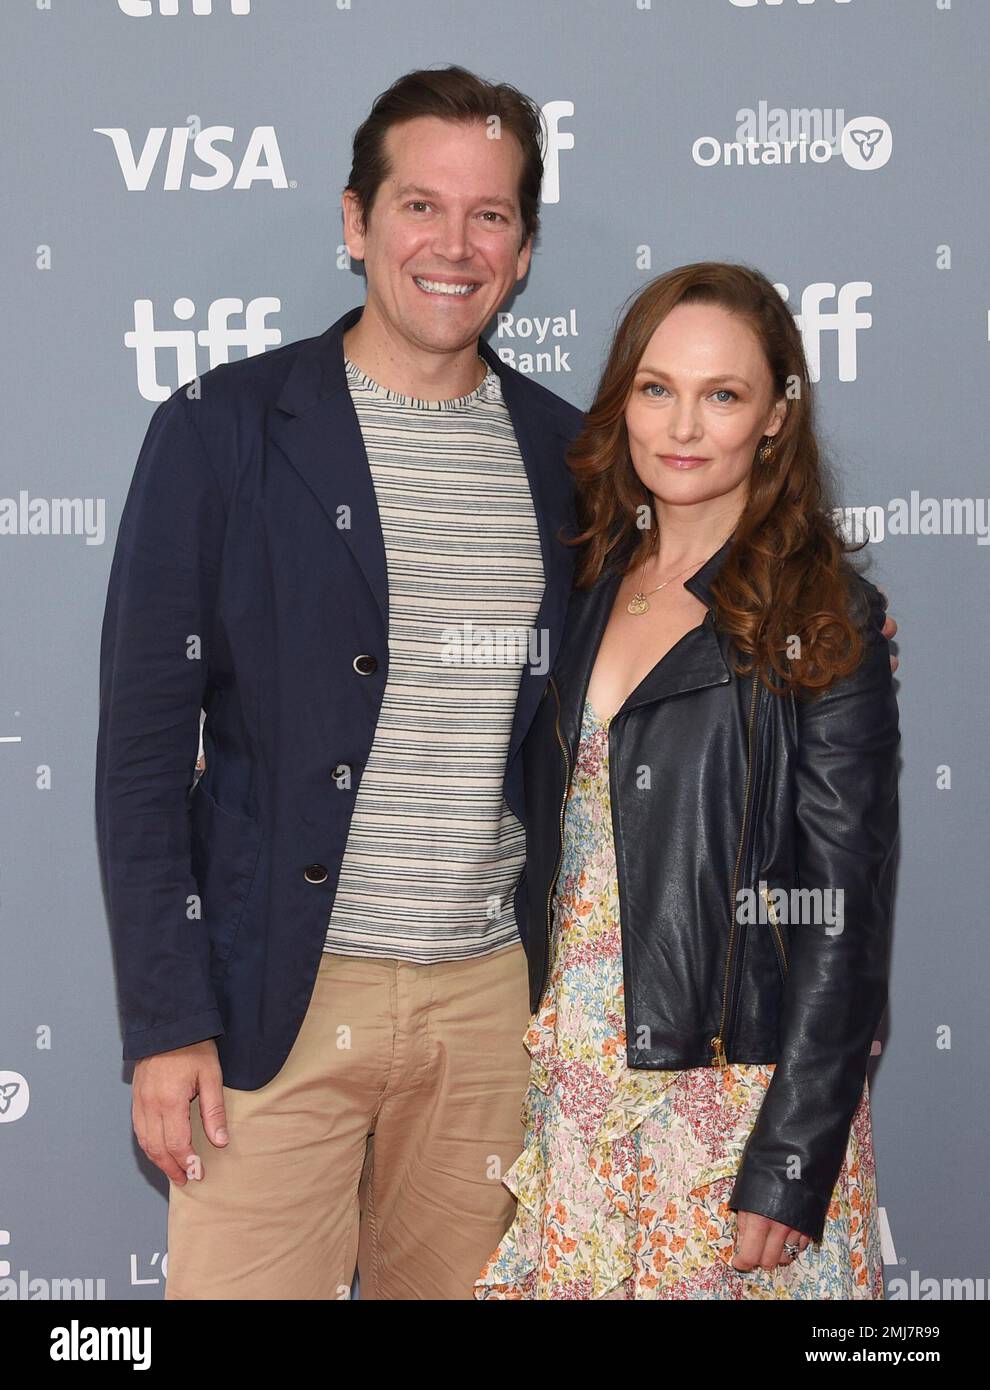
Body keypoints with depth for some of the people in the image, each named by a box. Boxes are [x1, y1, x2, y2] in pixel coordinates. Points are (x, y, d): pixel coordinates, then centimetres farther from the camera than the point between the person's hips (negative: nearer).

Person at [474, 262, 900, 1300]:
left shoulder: (822, 619, -9)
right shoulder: (593, 582, 7)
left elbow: (843, 910, -12)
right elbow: (549, 840, 11)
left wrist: (788, 1171, -15)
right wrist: (535, 1053, 7)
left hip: (732, 1087, -5)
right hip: (574, 1079, 5)